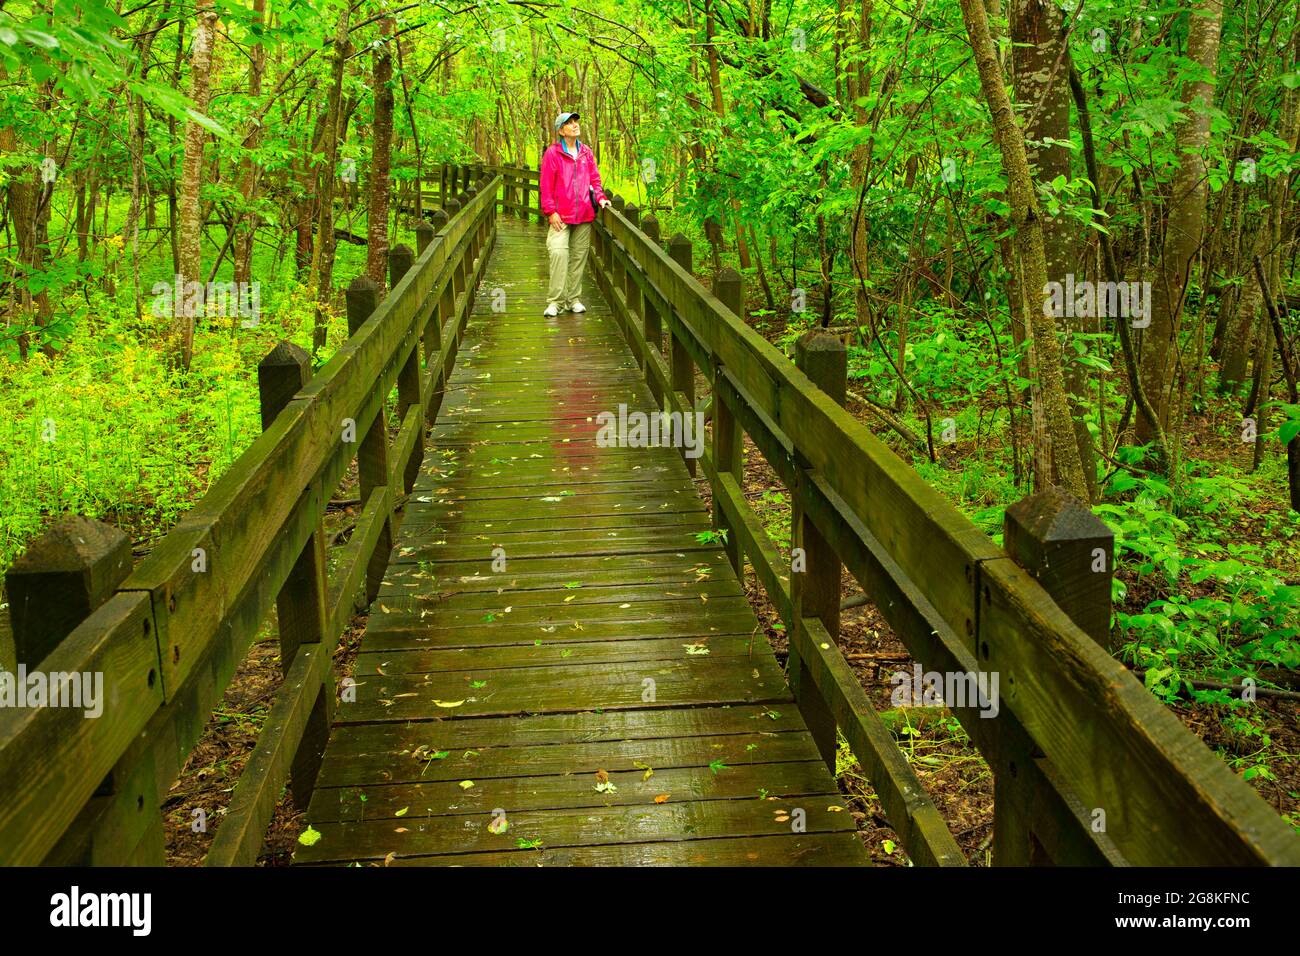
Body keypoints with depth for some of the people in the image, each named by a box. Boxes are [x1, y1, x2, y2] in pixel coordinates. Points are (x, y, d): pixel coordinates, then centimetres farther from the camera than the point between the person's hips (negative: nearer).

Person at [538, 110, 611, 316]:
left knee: (579, 256, 8)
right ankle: (555, 301, -11)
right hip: (561, 215, -5)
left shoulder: (586, 152, 11)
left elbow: (594, 178, 18)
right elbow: (545, 185, -4)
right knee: (559, 253, -16)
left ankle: (574, 299, 16)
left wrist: (600, 197, 1)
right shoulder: (552, 153, -3)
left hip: (584, 215, 5)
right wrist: (550, 211, -10)